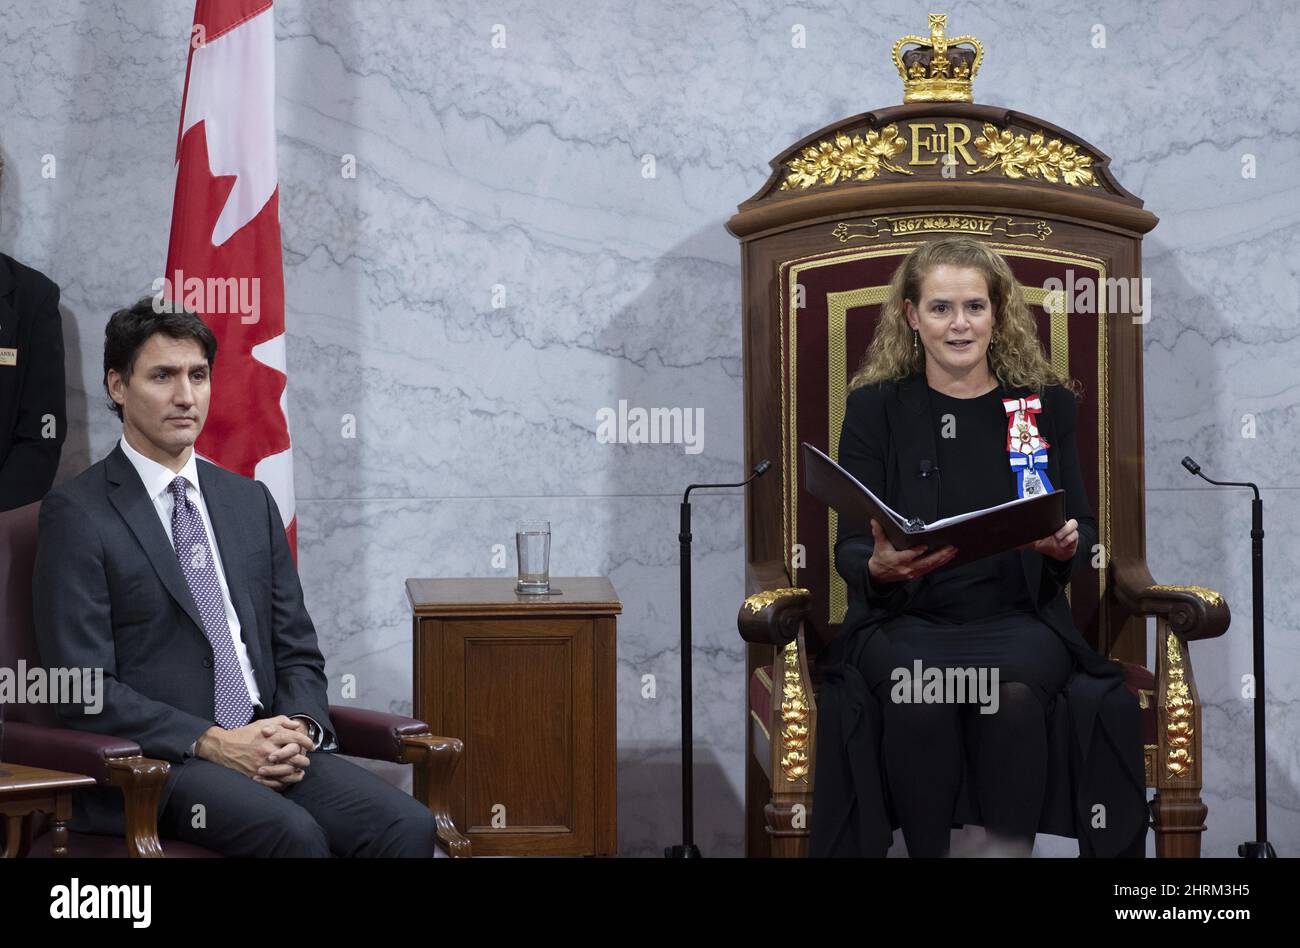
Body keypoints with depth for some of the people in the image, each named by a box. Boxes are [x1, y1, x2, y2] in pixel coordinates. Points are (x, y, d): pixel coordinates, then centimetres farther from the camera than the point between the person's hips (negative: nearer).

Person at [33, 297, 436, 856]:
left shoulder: (251, 502, 17)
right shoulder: (76, 514, -1)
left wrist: (299, 727, -4)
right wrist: (212, 743, -17)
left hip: (269, 746, 6)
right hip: (154, 762, -5)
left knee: (408, 826, -21)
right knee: (292, 832, -34)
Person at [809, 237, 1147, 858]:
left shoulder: (1047, 404, 11)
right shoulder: (875, 407, 7)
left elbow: (1084, 539, 10)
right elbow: (848, 548, 3)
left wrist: (1067, 545, -15)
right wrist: (879, 565, -21)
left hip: (1018, 615, 1)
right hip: (905, 619, 0)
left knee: (1015, 691, -33)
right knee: (919, 693, -33)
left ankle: (1012, 851, -21)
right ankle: (925, 853, -18)